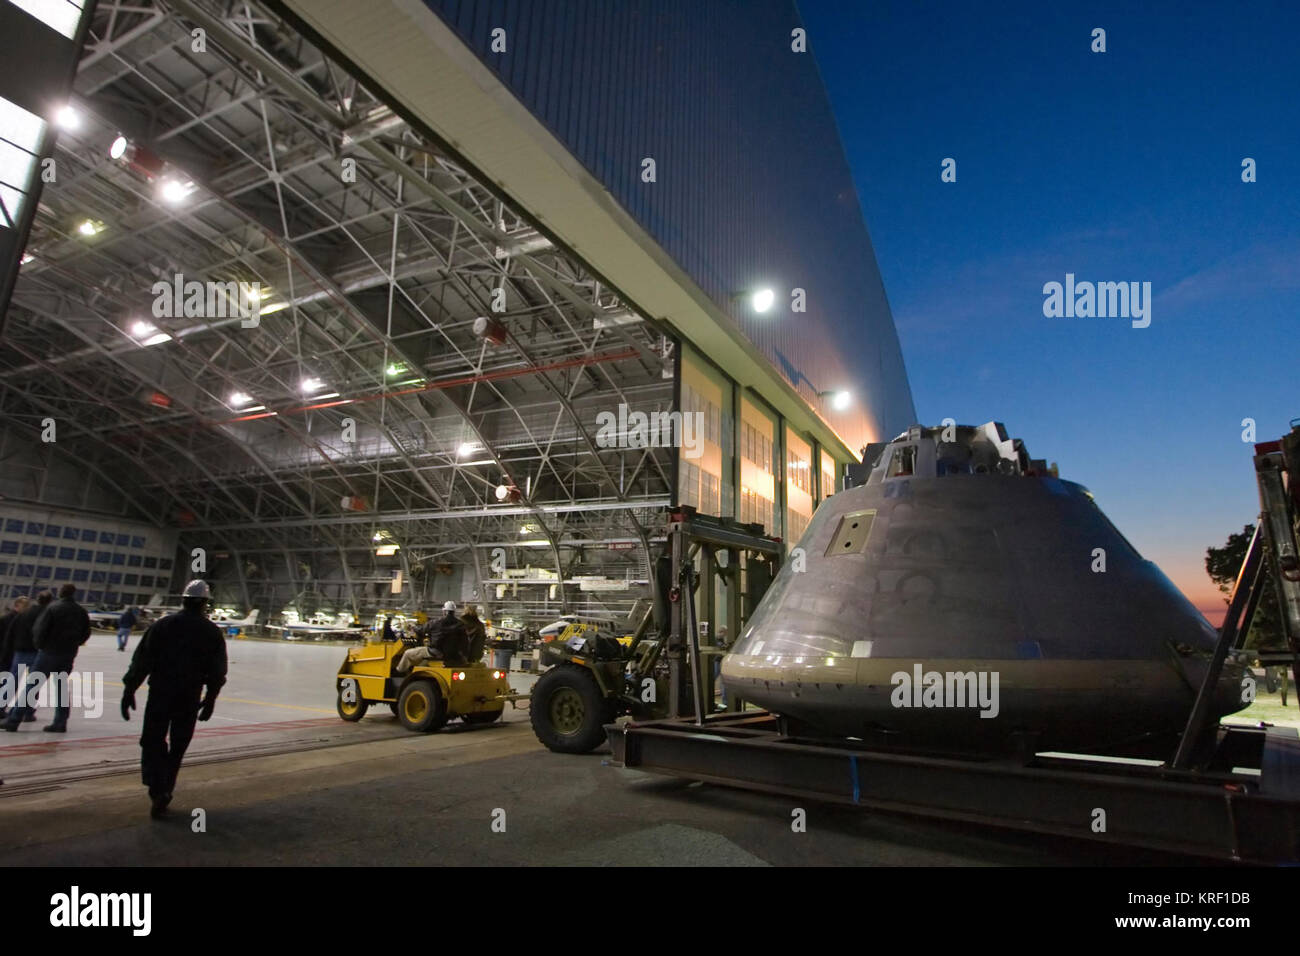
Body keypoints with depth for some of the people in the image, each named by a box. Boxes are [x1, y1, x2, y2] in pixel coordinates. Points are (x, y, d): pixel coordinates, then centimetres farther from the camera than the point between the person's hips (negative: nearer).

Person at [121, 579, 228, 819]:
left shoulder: (161, 626, 0)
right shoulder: (213, 632, 2)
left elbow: (141, 660, -4)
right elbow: (218, 671, 3)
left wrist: (129, 690, 2)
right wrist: (210, 699, 13)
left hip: (160, 693, -1)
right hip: (191, 697, 1)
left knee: (153, 742, 7)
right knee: (177, 746, 14)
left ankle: (157, 791, -8)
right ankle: (164, 792, 19)